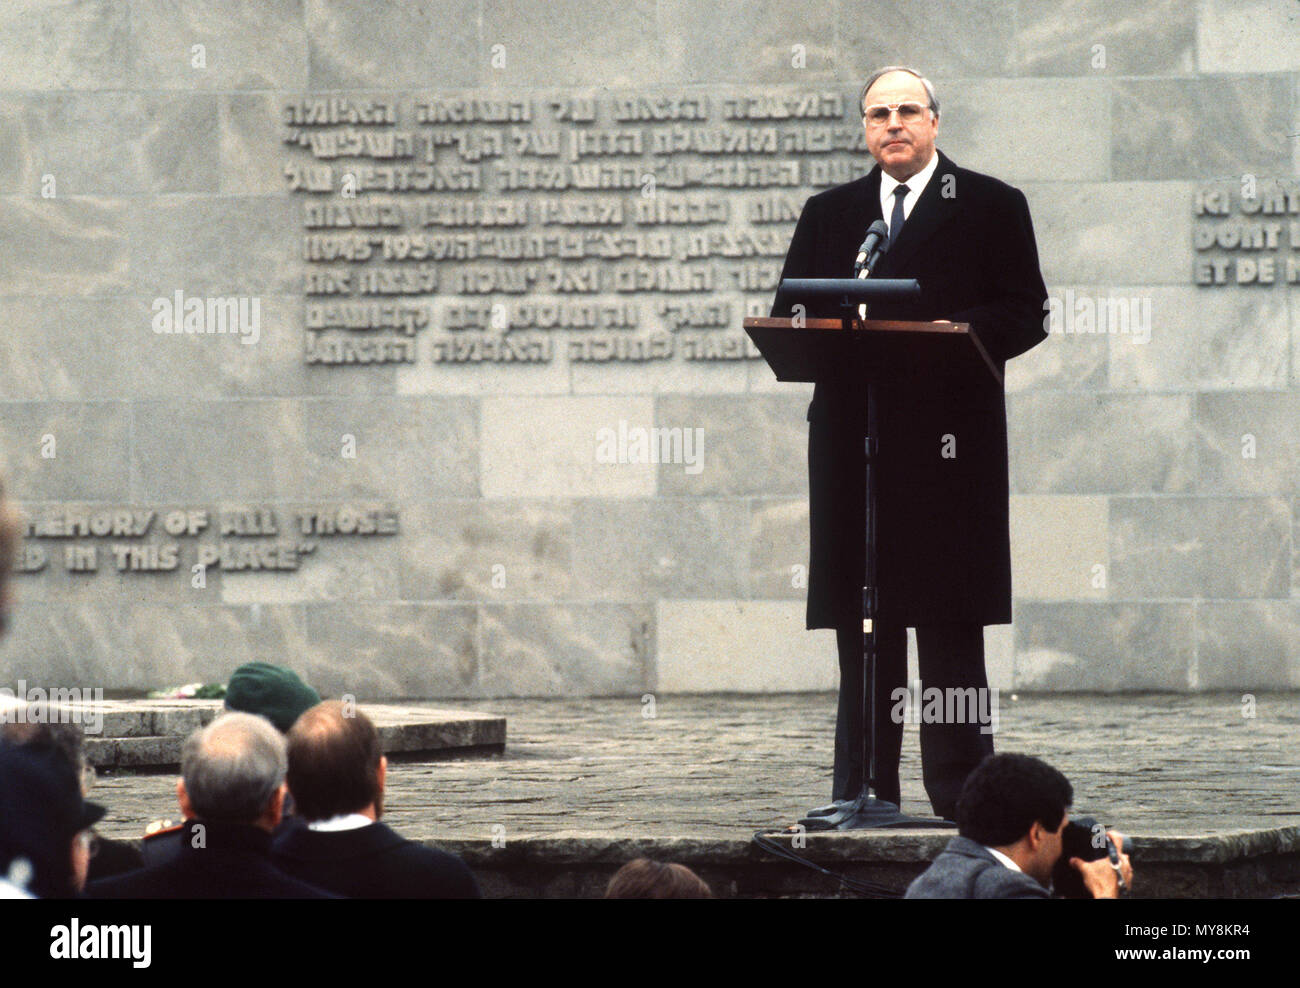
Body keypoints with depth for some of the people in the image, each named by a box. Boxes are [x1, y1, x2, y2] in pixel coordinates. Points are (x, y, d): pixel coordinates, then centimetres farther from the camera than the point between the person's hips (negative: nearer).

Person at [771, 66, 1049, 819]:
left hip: (949, 439, -3)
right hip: (852, 438, 3)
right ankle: (864, 790, 6)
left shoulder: (991, 208, 7)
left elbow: (1025, 314, 0)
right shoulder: (829, 215, 18)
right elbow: (788, 314, 15)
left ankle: (960, 789, -2)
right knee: (861, 618, 3)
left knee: (951, 620, -4)